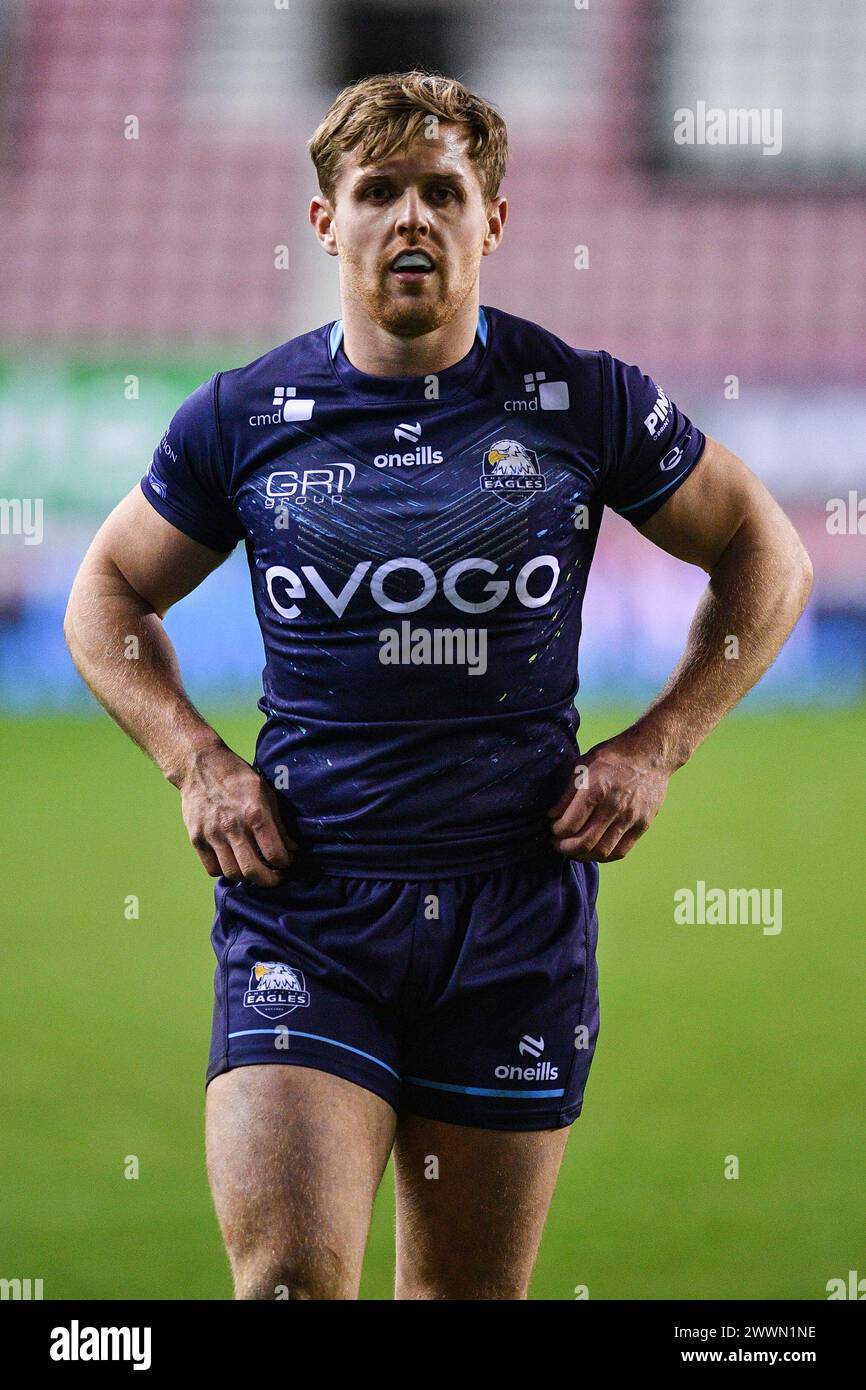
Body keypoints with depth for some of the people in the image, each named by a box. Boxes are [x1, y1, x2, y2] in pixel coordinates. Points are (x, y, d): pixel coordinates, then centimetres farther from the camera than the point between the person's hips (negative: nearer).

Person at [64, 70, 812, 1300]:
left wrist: (654, 748, 4)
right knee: (289, 1278, -16)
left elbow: (769, 559, 13)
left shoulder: (584, 400, 1)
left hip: (517, 913, 1)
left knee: (472, 1291, 8)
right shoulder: (247, 415, 2)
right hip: (304, 907, -1)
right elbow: (108, 597, 17)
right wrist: (197, 763, 2)